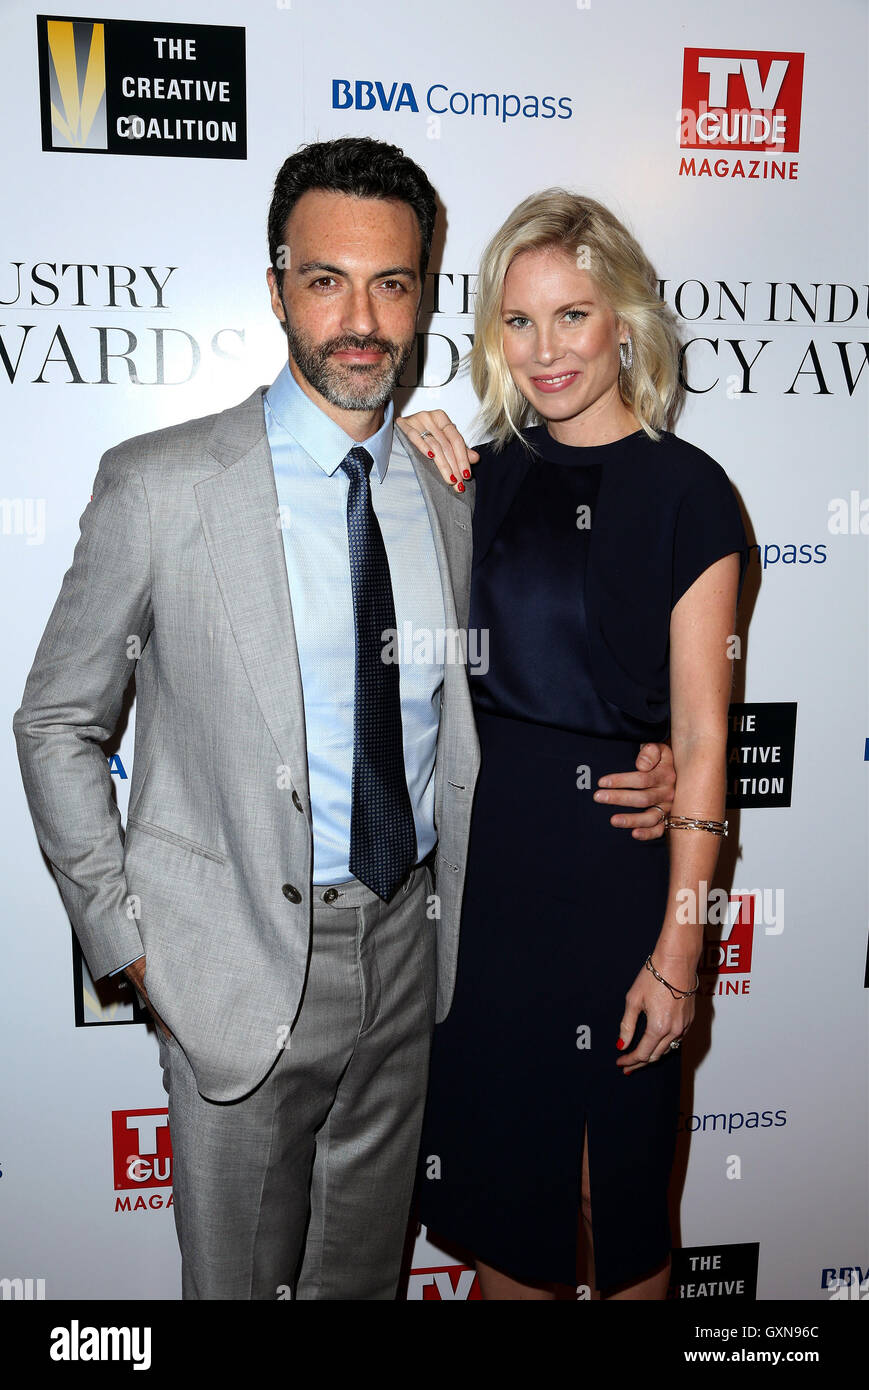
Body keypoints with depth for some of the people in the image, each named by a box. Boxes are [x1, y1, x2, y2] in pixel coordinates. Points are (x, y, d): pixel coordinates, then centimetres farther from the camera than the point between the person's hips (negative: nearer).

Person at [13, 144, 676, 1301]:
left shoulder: (449, 496, 2)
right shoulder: (162, 486, -12)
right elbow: (58, 724, -4)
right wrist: (125, 940, -7)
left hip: (406, 940, 4)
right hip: (245, 959, -3)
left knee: (366, 1264, 24)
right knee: (236, 1271, 17)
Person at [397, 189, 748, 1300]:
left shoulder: (685, 491, -7)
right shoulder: (485, 473, 7)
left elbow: (701, 740, -10)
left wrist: (678, 950, -13)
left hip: (609, 857, -4)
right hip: (474, 845, 5)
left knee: (612, 1170, 13)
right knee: (491, 1152, 19)